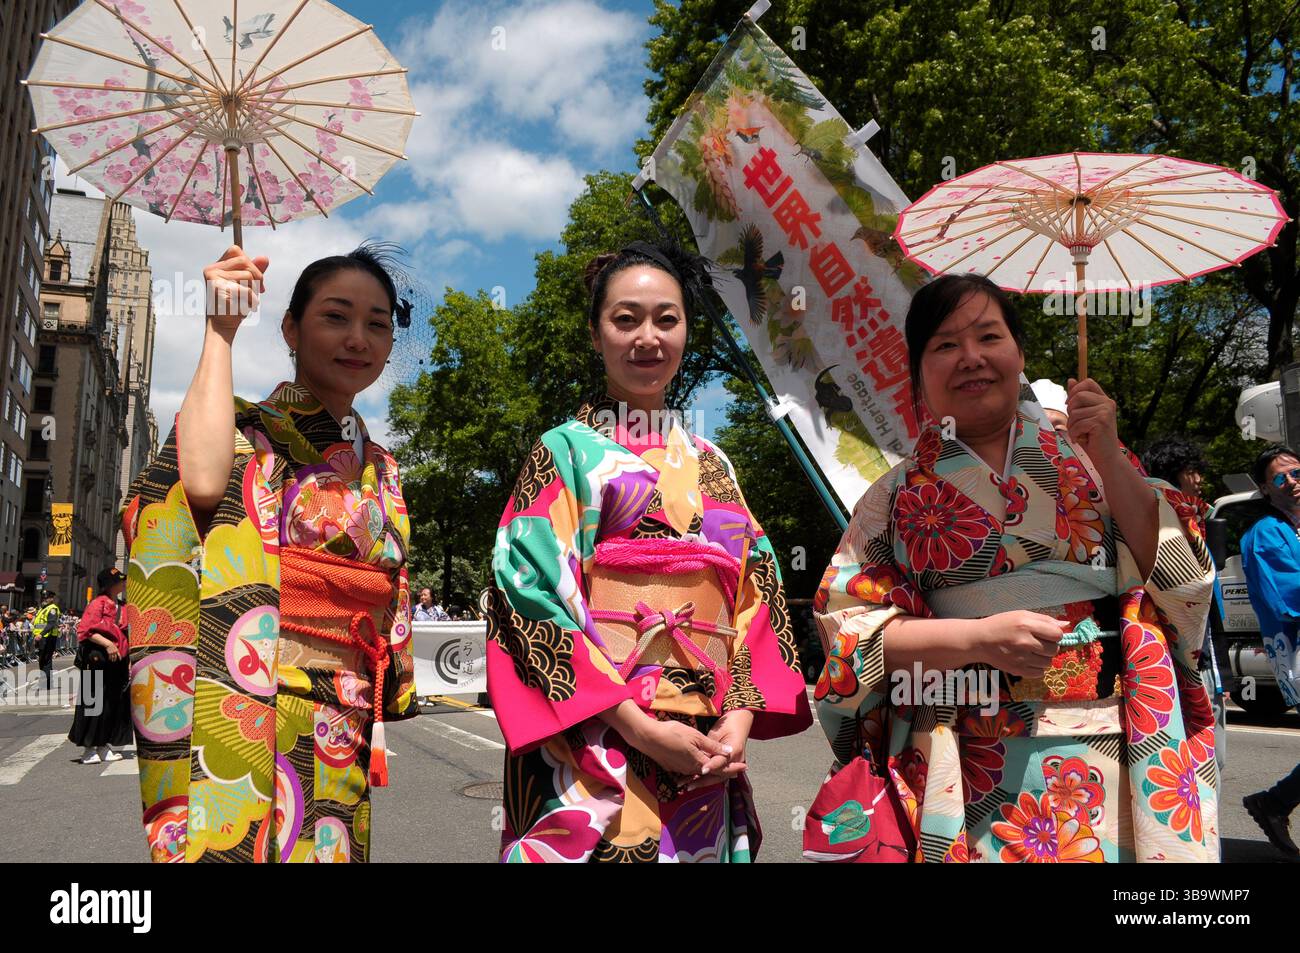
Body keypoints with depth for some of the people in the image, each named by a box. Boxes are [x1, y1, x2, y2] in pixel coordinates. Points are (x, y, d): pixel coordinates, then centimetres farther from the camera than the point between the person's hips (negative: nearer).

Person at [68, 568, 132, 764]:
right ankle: (89, 749, 3)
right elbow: (87, 630, -16)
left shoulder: (120, 606, 16)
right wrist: (107, 643, -24)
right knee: (96, 703, -4)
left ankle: (104, 746, 16)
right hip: (99, 660, -8)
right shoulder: (99, 603, -9)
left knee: (114, 703, 9)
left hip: (116, 662, 8)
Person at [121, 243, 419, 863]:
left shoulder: (381, 469, 14)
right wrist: (221, 328, -18)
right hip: (247, 717, -5)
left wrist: (368, 725, 14)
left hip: (342, 737, 6)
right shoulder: (249, 430, -3)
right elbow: (204, 479, -28)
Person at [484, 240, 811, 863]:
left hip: (707, 756, 4)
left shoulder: (713, 465, 15)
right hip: (593, 749, -4)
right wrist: (639, 724, -16)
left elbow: (757, 595, 11)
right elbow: (530, 592, -9)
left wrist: (740, 714, -5)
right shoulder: (566, 450, 1)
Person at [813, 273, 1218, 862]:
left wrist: (1110, 460, -9)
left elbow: (1174, 575, 1)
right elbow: (850, 625, -3)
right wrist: (978, 637, -16)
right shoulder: (897, 496, 2)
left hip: (1107, 754, 2)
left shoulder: (1086, 456, 6)